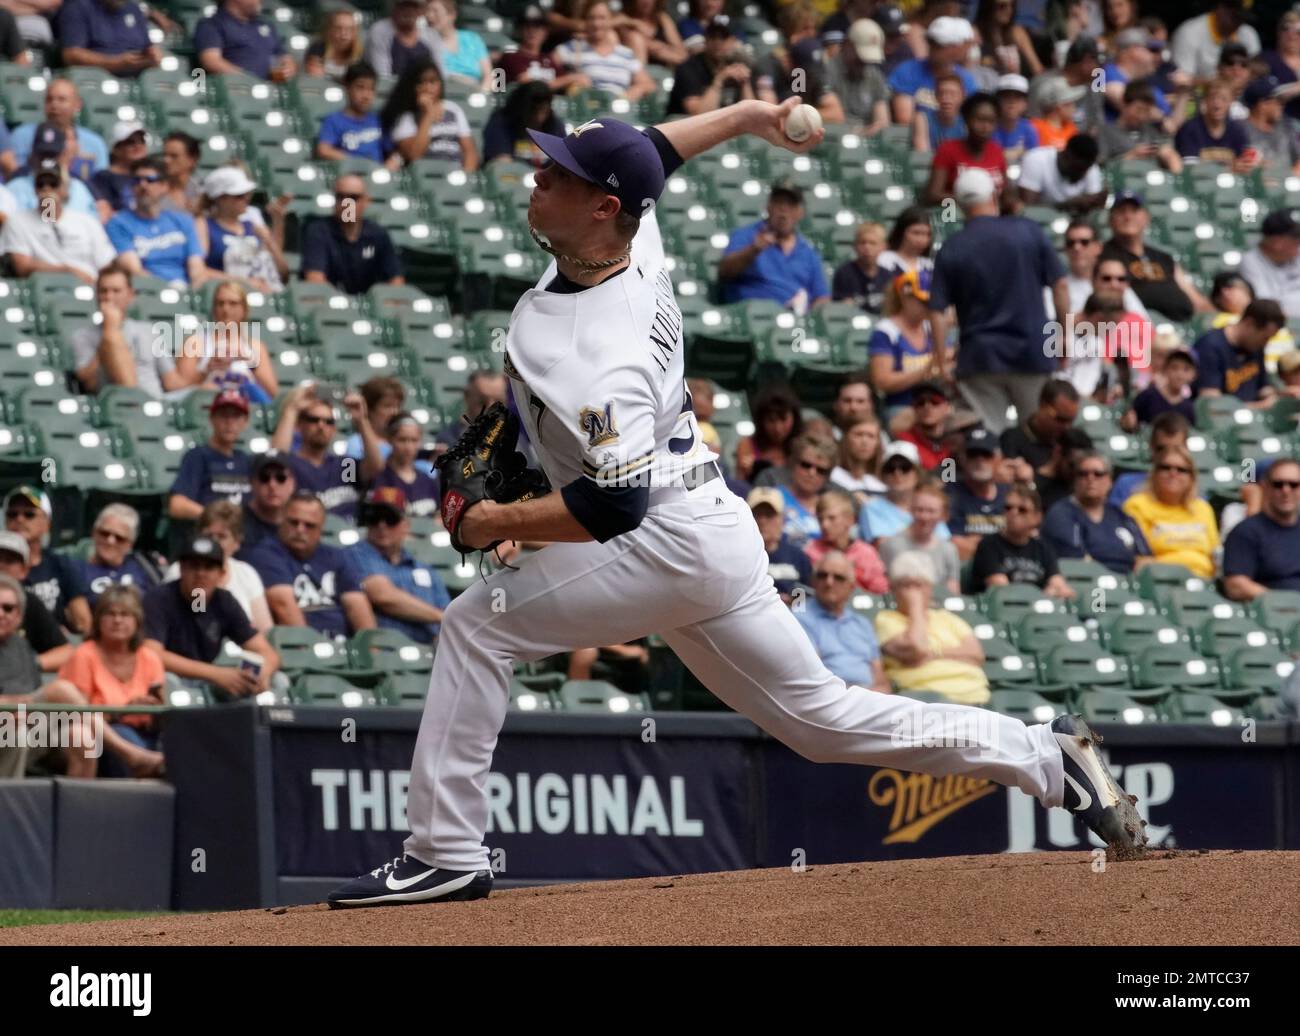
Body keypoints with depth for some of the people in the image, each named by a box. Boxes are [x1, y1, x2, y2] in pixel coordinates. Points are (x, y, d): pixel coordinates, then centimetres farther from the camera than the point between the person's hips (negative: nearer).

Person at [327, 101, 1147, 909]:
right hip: (716, 535, 10)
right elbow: (650, 154, 20)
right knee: (818, 714, 16)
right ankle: (1047, 757, 15)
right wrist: (750, 116, 30)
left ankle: (447, 855, -5)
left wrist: (489, 524, -21)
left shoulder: (597, 355, -26)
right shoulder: (638, 239, -1)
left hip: (670, 545, -10)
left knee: (477, 627, -6)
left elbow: (612, 506, -31)